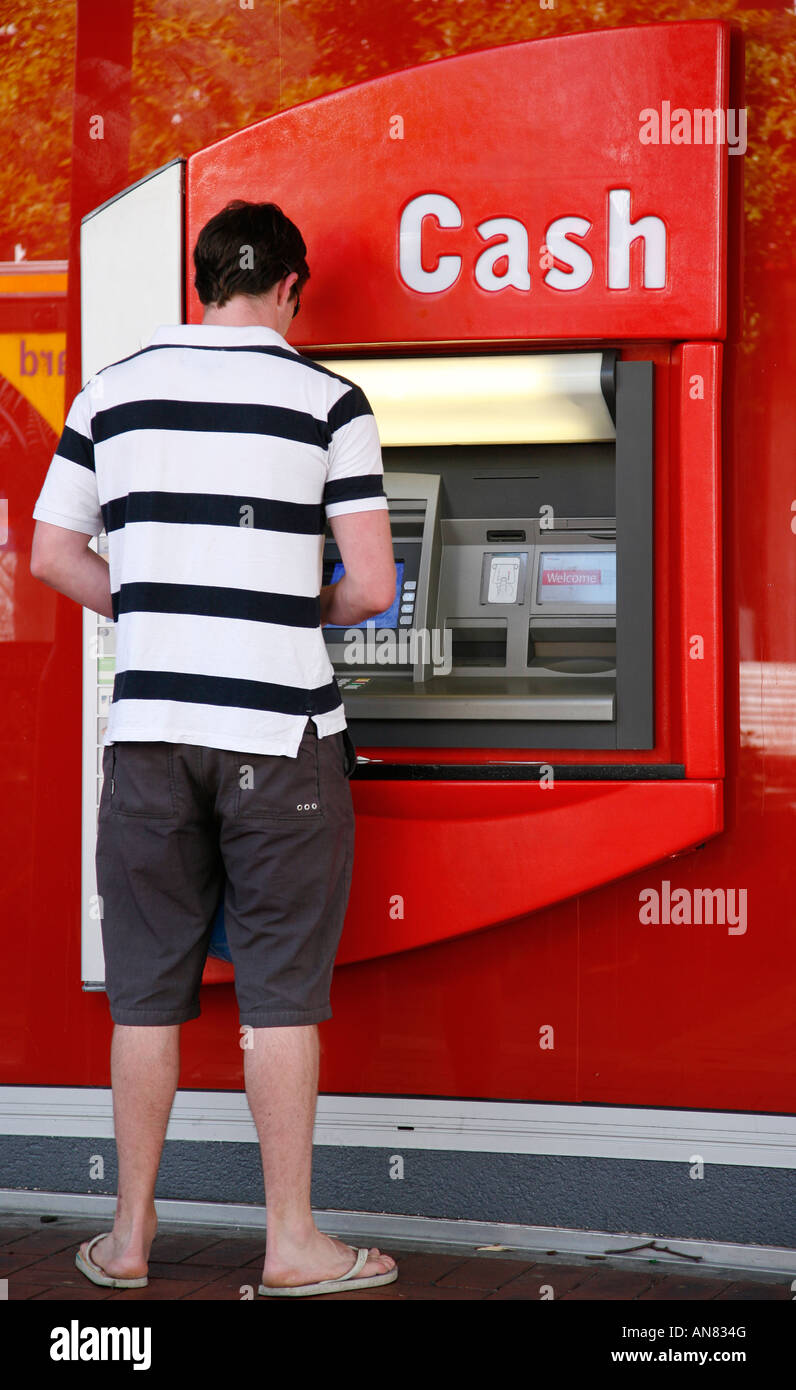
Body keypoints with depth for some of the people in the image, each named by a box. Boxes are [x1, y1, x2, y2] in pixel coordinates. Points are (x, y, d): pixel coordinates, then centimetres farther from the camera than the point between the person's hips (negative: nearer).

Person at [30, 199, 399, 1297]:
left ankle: (131, 1236, 19)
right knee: (281, 993, 5)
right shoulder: (328, 402, -3)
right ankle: (292, 1244, 11)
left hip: (148, 727, 3)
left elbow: (53, 557, 10)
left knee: (147, 992, 11)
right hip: (282, 732, -3)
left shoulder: (111, 394, 6)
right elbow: (372, 585, -6)